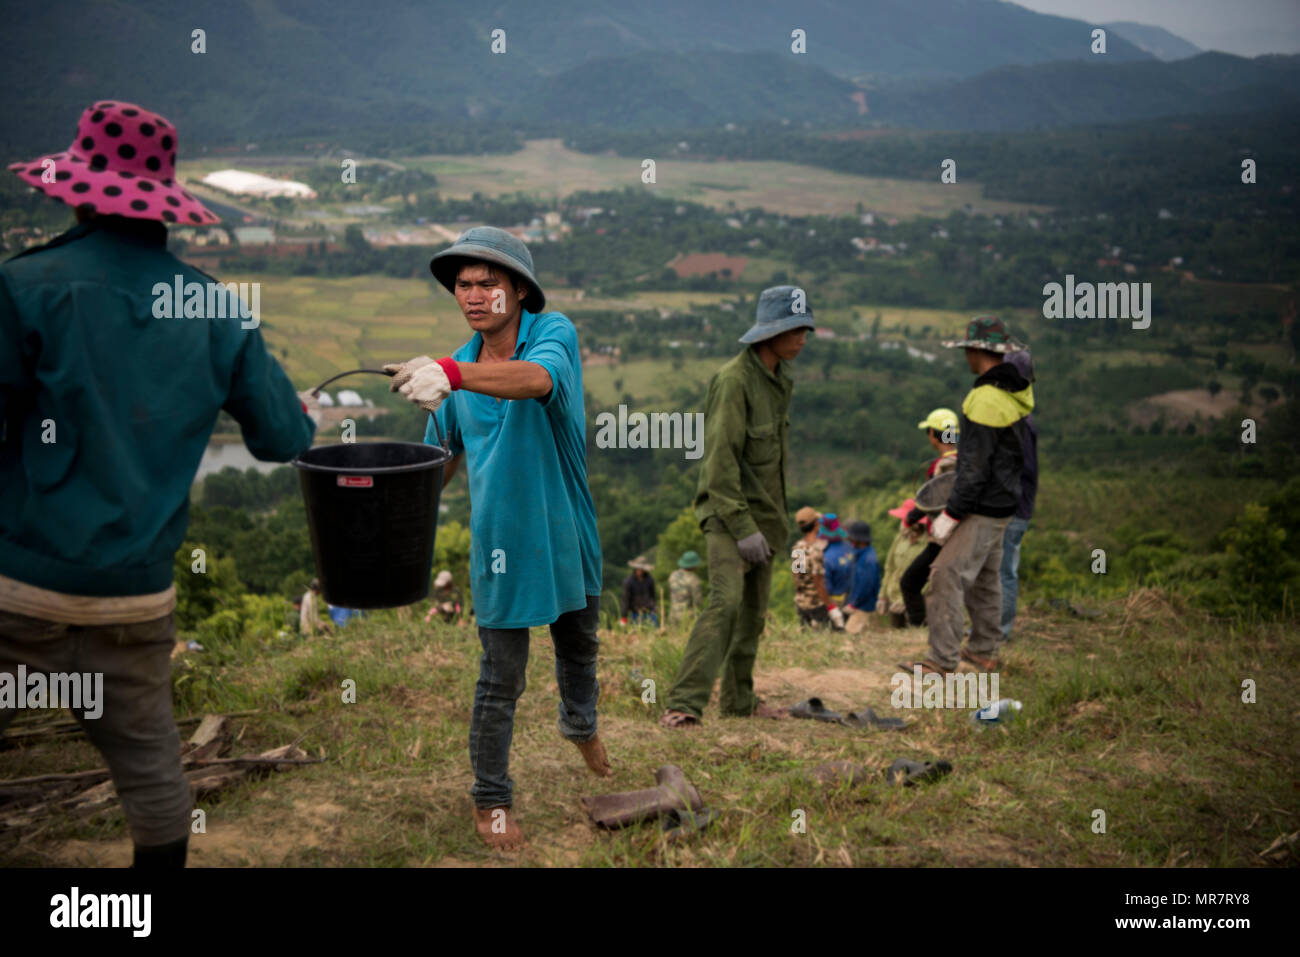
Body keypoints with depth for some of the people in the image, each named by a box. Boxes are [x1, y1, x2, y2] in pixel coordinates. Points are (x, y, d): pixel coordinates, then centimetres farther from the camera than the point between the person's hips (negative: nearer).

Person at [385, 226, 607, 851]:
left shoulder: (553, 332, -15)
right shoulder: (459, 367, -2)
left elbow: (539, 379, -40)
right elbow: (441, 457, 12)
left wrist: (452, 373, -56)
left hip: (567, 534, 0)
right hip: (502, 541, 0)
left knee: (579, 646, 25)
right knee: (500, 681, 0)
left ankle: (580, 724, 55)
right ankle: (491, 799, 18)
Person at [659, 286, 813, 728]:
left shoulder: (778, 380, 12)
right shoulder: (733, 380, -16)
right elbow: (720, 459, -20)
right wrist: (742, 527, -23)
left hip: (762, 513, 9)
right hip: (728, 511, -9)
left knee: (754, 609, 13)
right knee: (726, 601, -21)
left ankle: (739, 698, 26)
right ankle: (683, 704, -21)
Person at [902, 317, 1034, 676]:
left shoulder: (986, 400, -22)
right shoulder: (1016, 393, 8)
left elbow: (976, 467, -23)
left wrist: (951, 514, -17)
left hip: (982, 509, -10)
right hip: (1003, 502, 10)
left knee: (948, 576, -9)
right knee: (985, 577, 19)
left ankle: (943, 661, -8)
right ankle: (983, 651, 30)